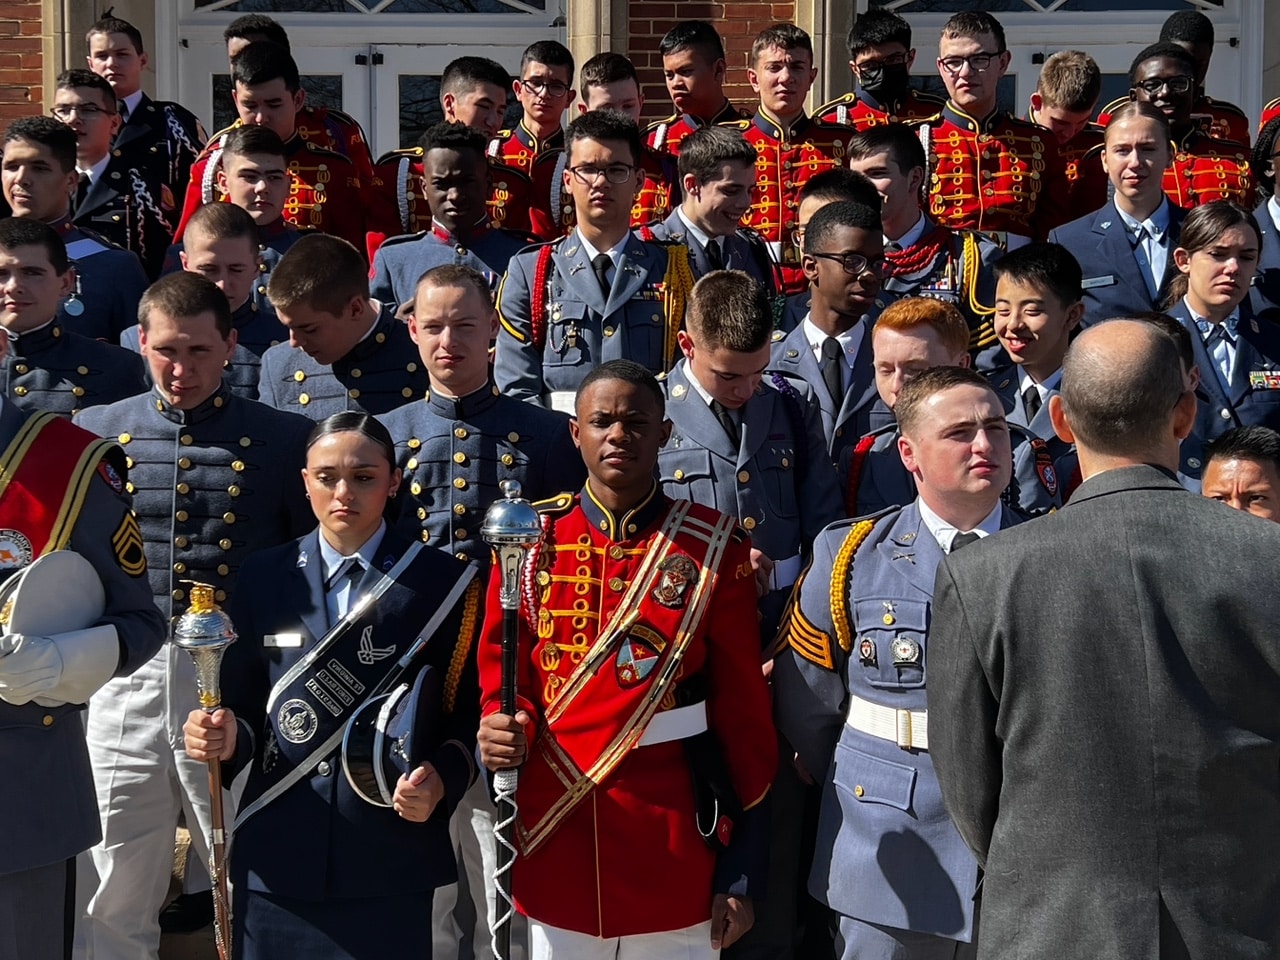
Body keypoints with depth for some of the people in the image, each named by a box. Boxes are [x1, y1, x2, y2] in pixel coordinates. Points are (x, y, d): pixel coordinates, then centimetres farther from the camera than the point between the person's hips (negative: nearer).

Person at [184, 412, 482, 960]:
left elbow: (469, 709, 2)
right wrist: (225, 737, -10)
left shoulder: (444, 583, 1)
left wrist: (441, 781, -15)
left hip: (391, 859, -2)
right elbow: (243, 705, 11)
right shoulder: (263, 577, 8)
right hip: (277, 853, 2)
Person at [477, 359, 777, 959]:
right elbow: (503, 673, 10)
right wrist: (503, 733, -14)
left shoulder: (714, 548, -4)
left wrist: (742, 872, -4)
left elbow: (743, 707, -3)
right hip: (554, 852, 2)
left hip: (673, 860, -1)